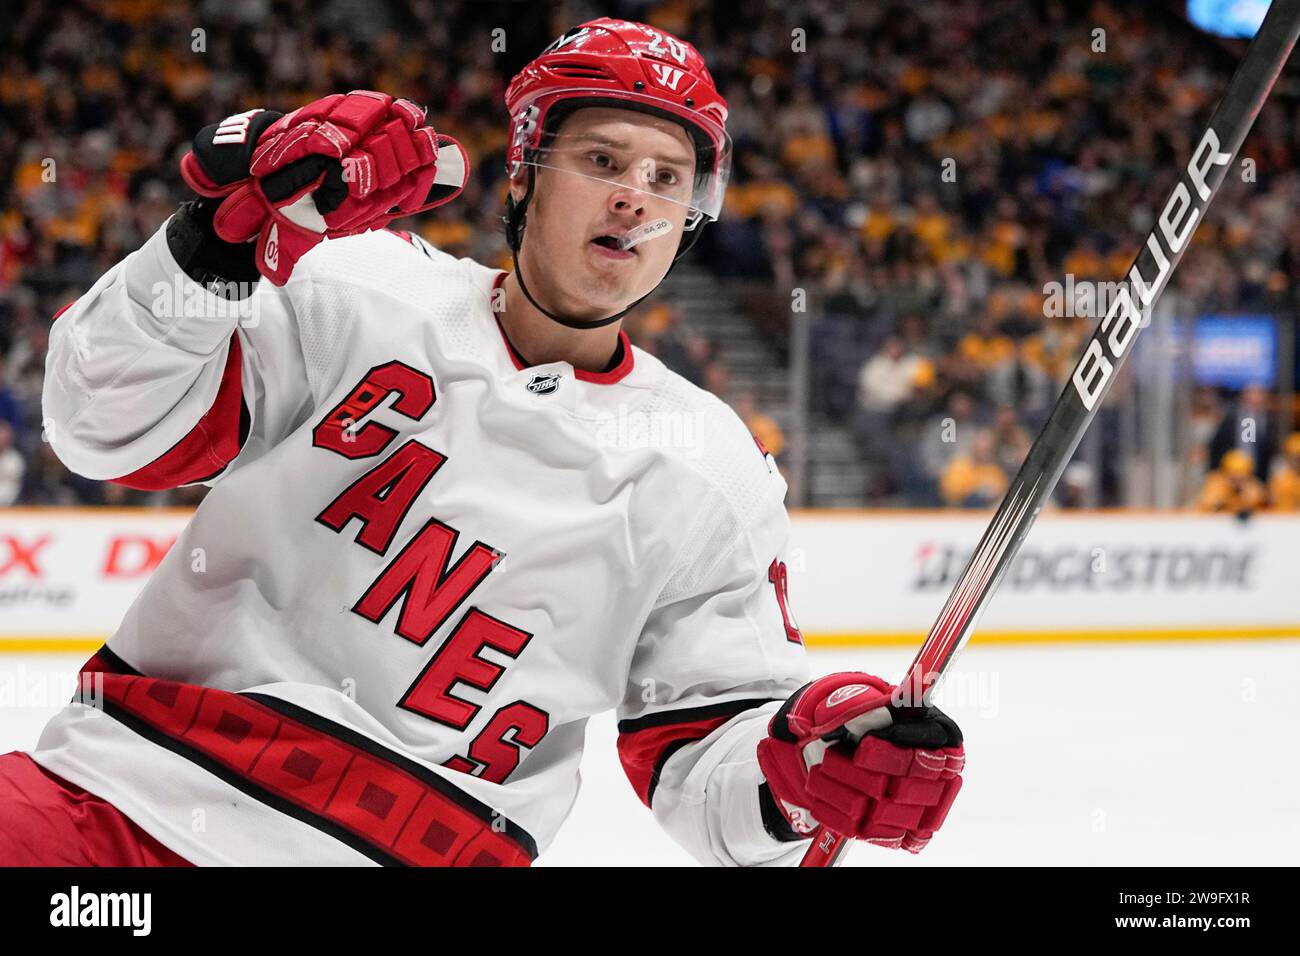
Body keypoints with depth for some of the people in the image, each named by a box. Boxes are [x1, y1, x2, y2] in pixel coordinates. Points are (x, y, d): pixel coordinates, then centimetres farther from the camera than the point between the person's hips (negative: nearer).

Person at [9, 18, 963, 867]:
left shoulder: (713, 478, 8)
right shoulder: (361, 294, 4)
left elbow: (700, 750, 7)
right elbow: (117, 425, -3)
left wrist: (794, 773, -15)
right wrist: (221, 238, -17)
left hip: (401, 846, 3)